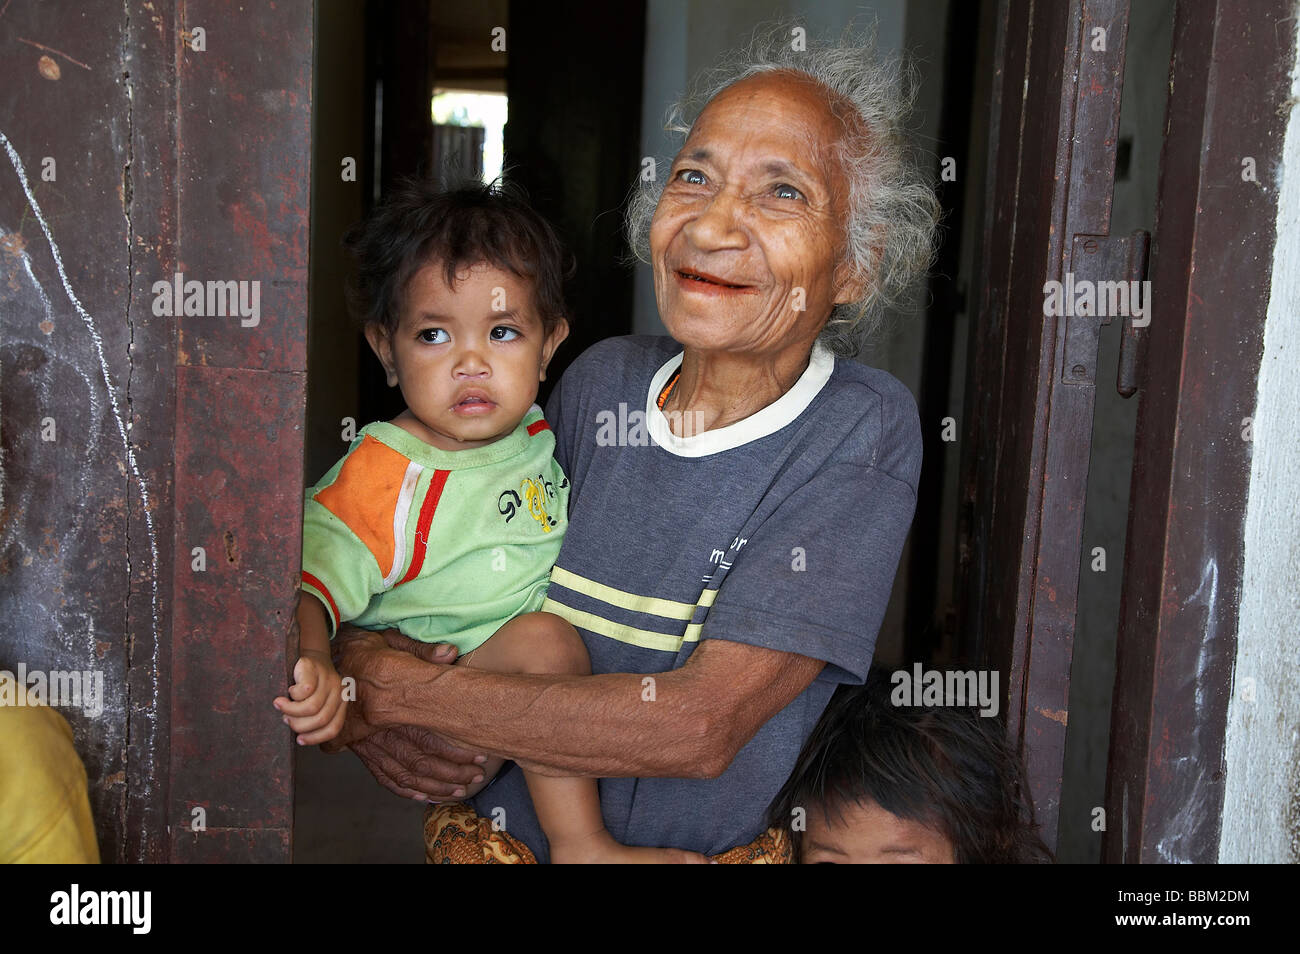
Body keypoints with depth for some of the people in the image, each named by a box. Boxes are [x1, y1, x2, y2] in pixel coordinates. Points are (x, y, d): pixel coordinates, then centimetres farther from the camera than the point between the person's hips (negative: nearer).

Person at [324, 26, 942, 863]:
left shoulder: (864, 429, -12)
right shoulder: (601, 383, 0)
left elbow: (702, 726, -20)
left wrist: (391, 687, -16)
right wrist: (355, 706, -8)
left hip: (713, 853, -4)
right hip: (508, 835, 4)